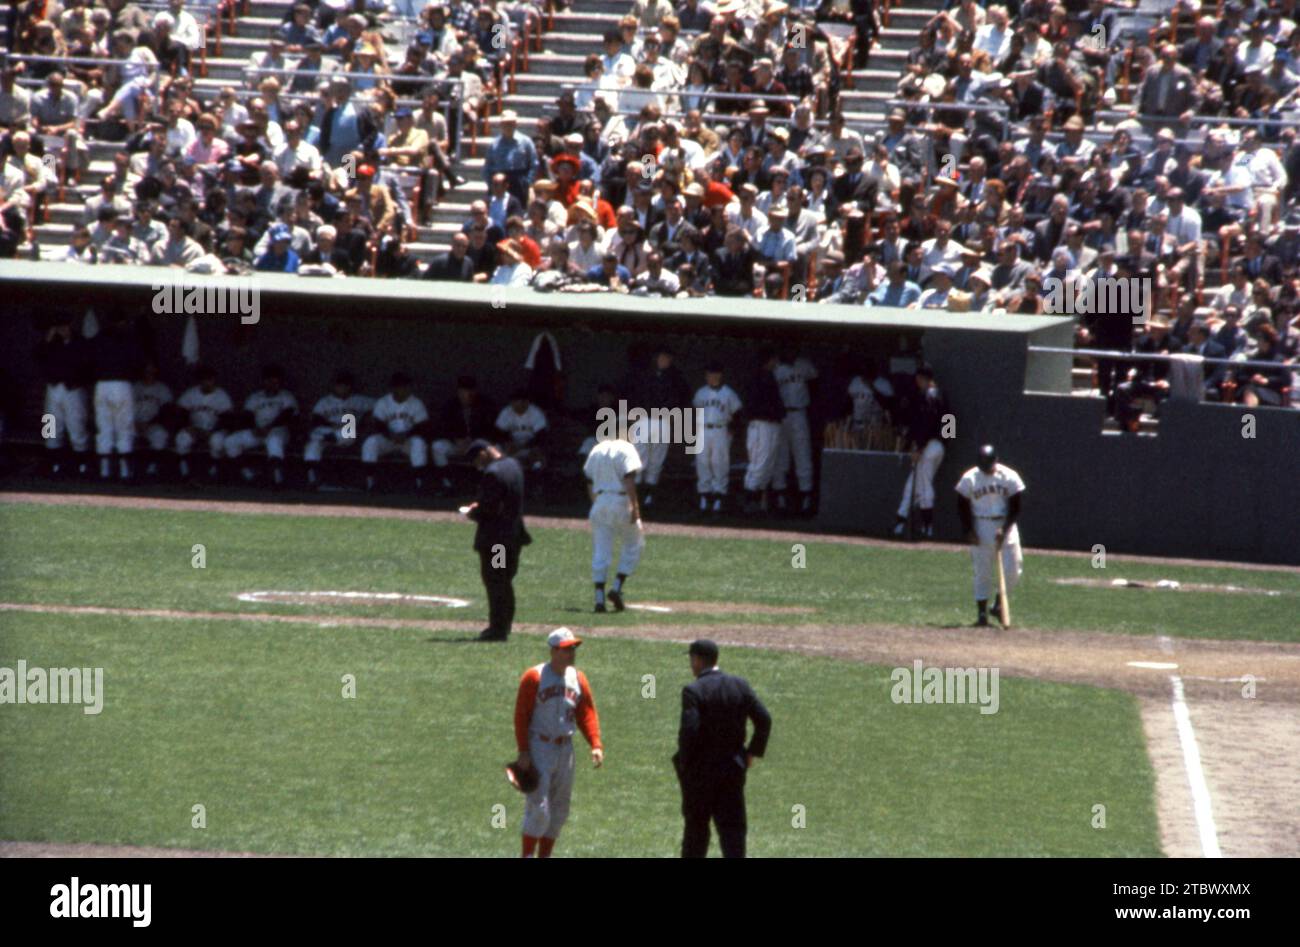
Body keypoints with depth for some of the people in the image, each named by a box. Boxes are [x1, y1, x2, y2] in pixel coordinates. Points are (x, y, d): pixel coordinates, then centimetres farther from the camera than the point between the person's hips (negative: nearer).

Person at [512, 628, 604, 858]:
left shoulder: (577, 679, 7)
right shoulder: (534, 677, -10)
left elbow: (587, 714, 7)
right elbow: (521, 715, -10)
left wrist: (596, 745, -7)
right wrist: (523, 751, -16)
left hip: (565, 749, 6)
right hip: (540, 747, -6)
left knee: (559, 810, 10)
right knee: (538, 806, -11)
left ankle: (544, 857, 19)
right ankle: (527, 857, -6)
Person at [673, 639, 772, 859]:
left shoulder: (693, 691, -13)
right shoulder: (740, 685, 1)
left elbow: (688, 730, -22)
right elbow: (764, 720, -1)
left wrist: (684, 764, -8)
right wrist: (753, 751, 10)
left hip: (699, 769, -3)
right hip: (733, 768, 3)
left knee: (696, 828, 10)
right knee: (732, 828, 3)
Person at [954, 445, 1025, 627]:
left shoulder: (1009, 477, -4)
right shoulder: (969, 479, -3)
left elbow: (1015, 508, -2)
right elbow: (962, 507, 3)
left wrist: (1004, 529, -14)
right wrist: (968, 531, -8)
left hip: (1005, 526, 1)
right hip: (980, 528, -1)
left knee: (1012, 571, -6)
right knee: (982, 572, -2)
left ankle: (999, 603, 14)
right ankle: (982, 612, 3)